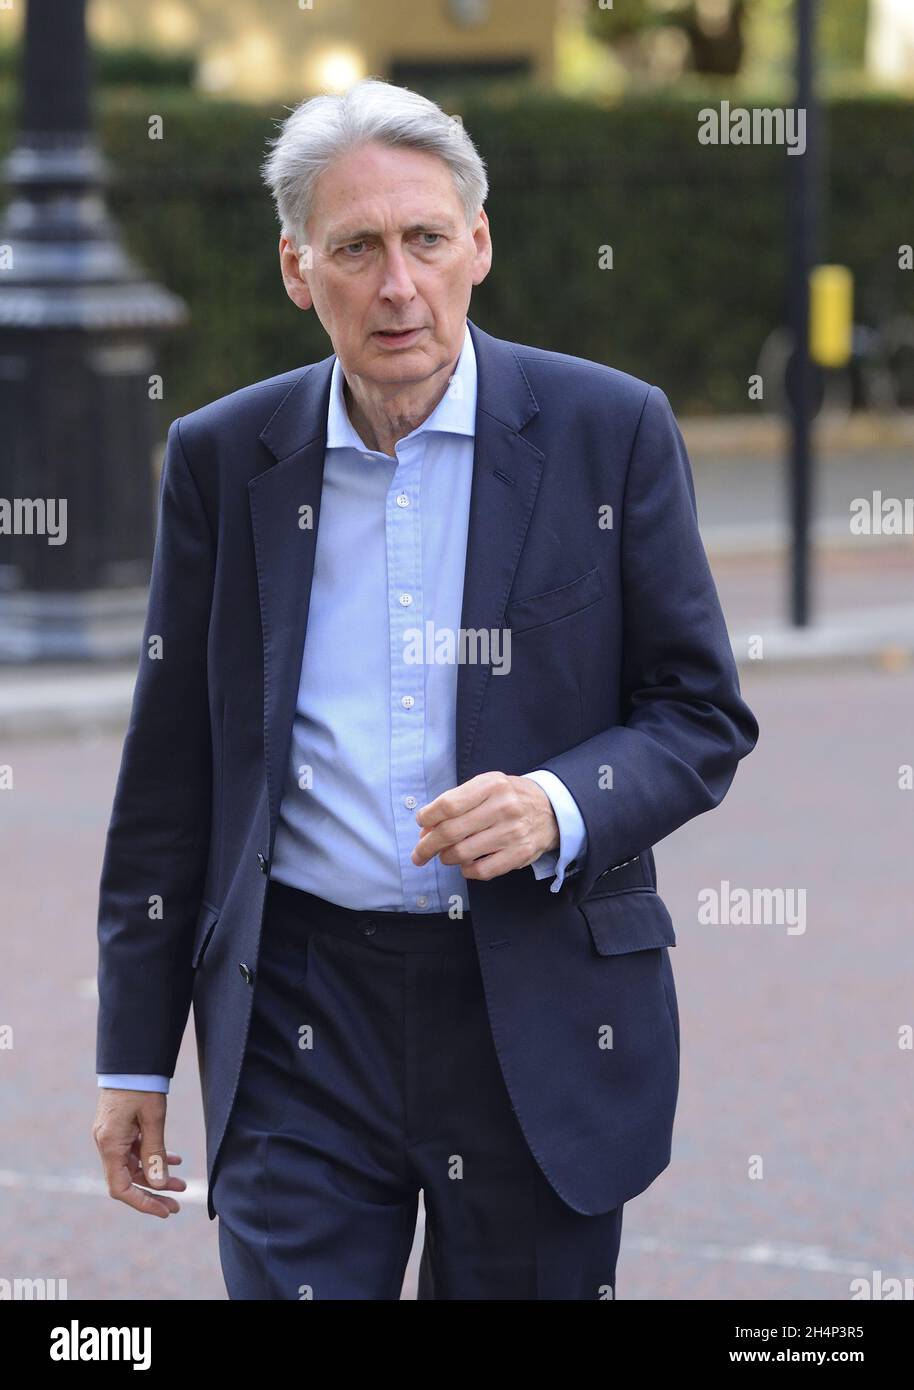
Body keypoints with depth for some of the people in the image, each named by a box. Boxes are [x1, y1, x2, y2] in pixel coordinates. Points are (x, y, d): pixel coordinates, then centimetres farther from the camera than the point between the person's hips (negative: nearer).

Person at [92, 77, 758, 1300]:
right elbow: (169, 776, 9)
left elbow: (704, 716, 3)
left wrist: (564, 806, -18)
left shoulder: (610, 431, -1)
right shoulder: (223, 458, 5)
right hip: (298, 1015, 1)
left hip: (544, 1011, -1)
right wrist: (134, 1058, 8)